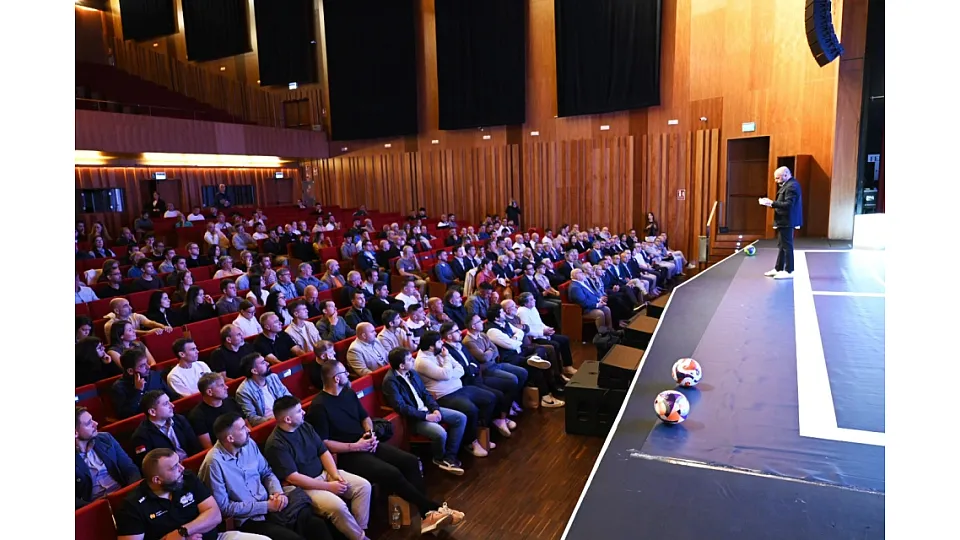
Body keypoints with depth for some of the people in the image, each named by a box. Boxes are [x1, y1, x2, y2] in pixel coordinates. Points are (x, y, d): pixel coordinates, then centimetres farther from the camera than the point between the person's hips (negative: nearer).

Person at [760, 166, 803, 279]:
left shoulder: (791, 186, -17)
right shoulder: (788, 185, 15)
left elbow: (788, 205, -25)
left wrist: (772, 203, -26)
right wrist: (772, 203, 5)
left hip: (787, 222, -11)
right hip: (784, 221, 11)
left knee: (787, 246, -5)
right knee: (782, 246, 15)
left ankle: (789, 271, 1)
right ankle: (778, 269, 22)